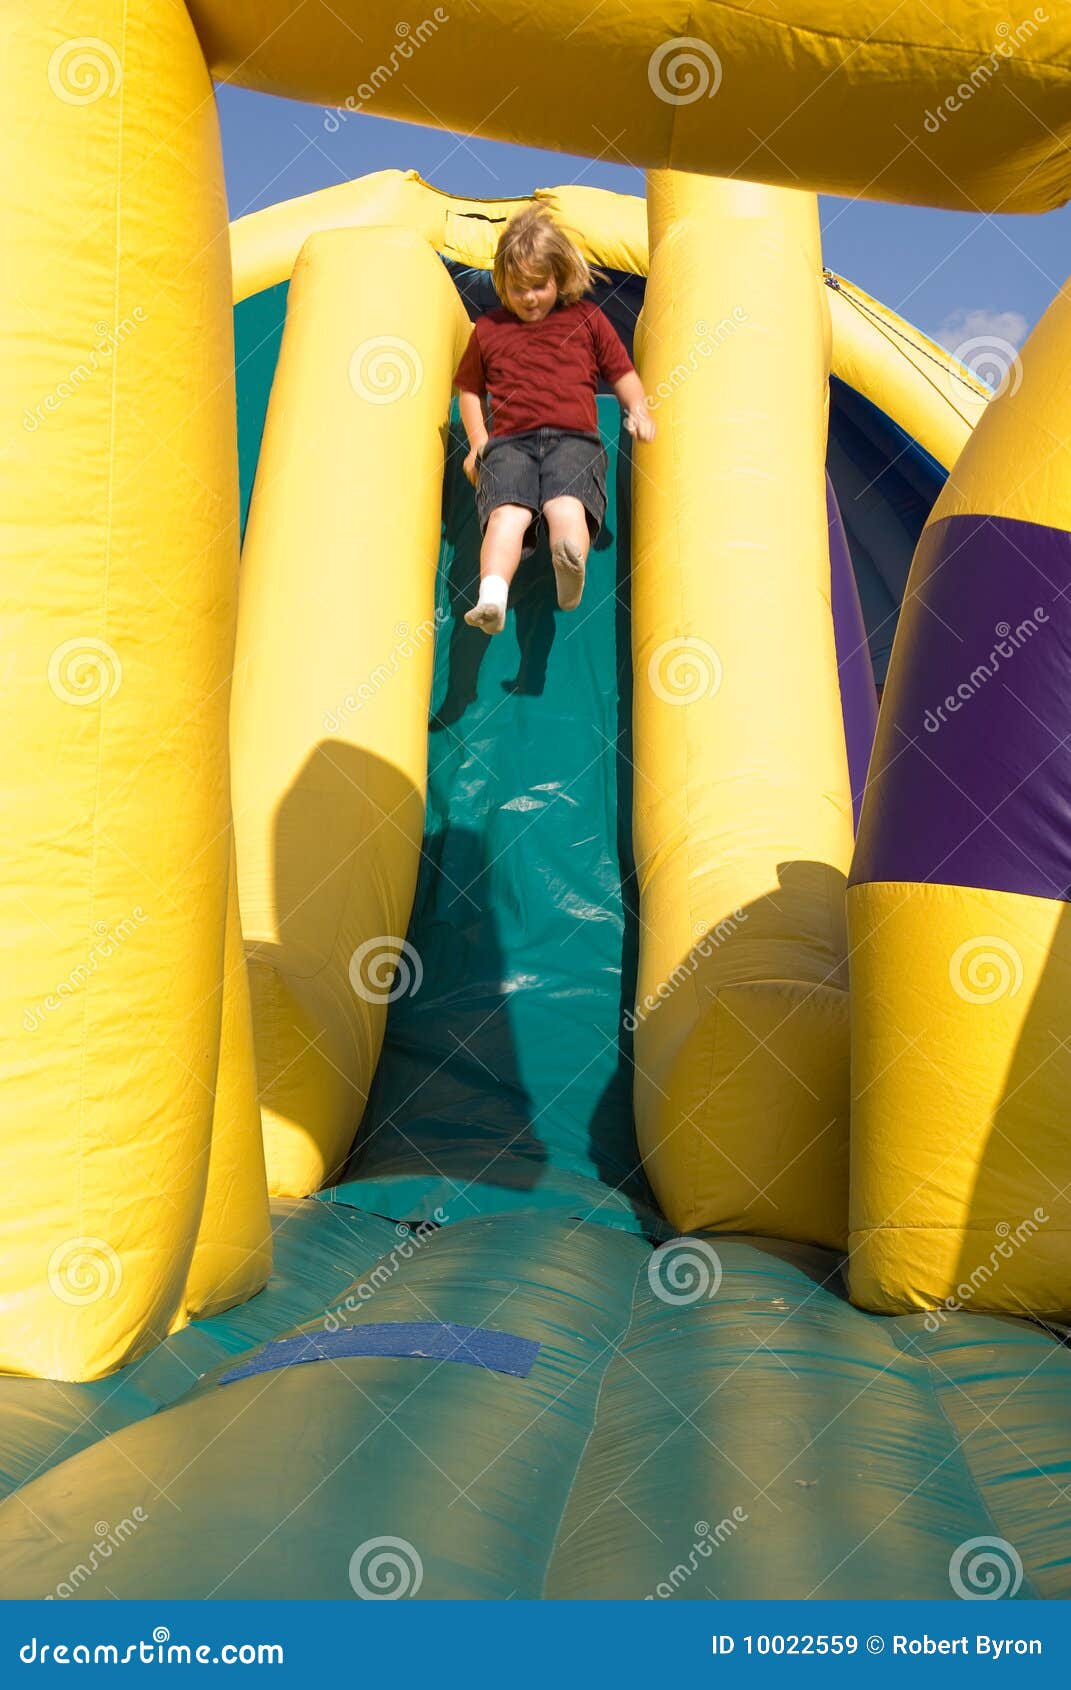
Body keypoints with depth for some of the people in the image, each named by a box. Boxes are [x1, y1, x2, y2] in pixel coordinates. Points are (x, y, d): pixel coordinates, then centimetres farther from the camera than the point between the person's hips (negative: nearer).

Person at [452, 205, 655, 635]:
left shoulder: (586, 318, 22)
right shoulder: (488, 328, 24)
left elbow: (623, 373, 26)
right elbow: (469, 389, 33)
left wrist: (638, 410, 6)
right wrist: (477, 442, 18)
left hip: (573, 438, 0)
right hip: (509, 441, 0)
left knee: (567, 505, -34)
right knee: (507, 511, -31)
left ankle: (571, 562, -63)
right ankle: (492, 594, -52)